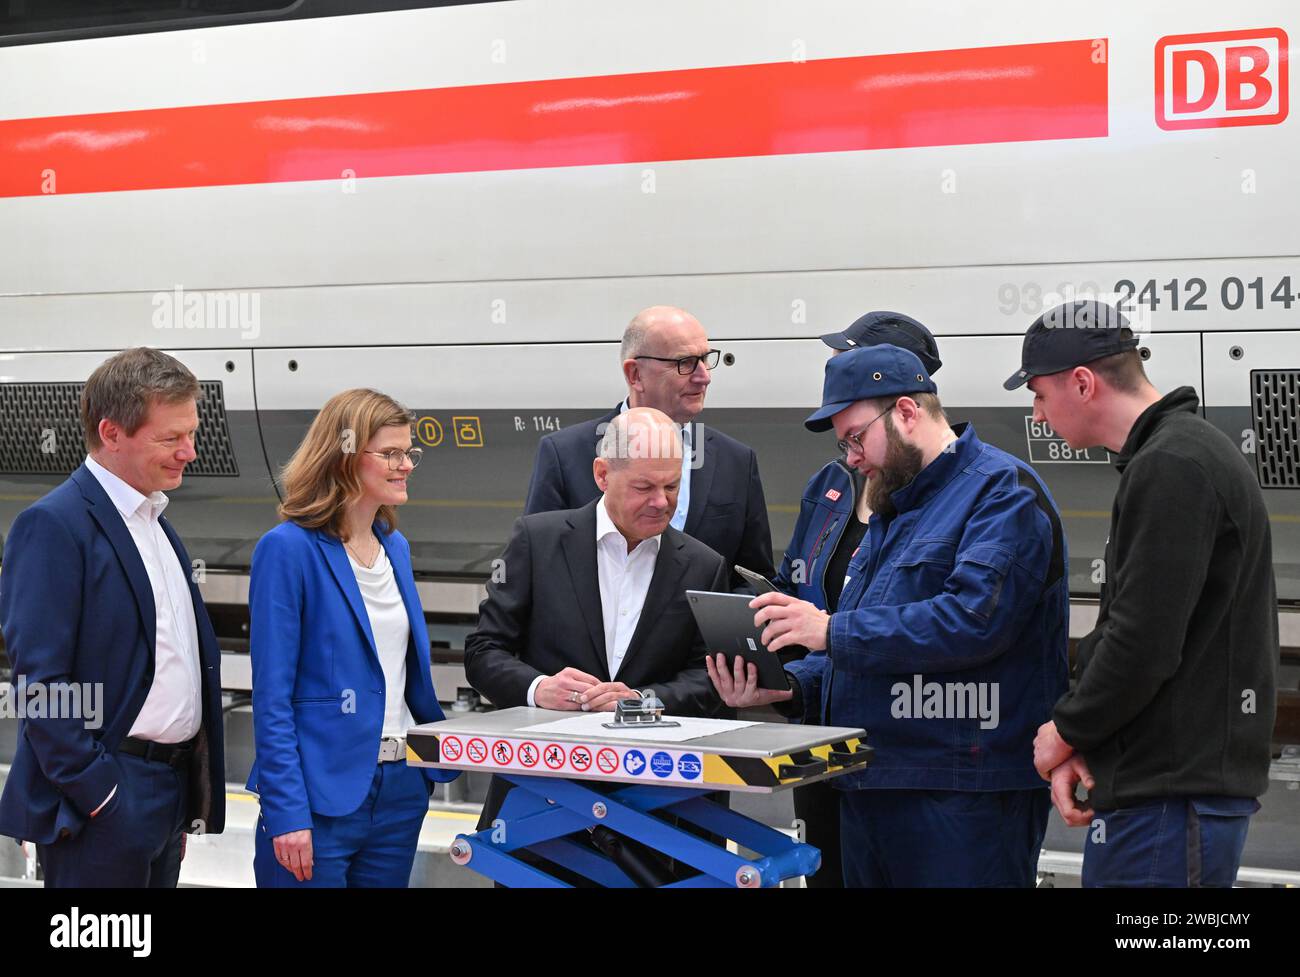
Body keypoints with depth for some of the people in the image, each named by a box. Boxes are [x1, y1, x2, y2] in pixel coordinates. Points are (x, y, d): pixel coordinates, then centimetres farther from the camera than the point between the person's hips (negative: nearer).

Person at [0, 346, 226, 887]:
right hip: (102, 801, -8)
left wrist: (186, 801, 16)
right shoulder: (53, 525, -12)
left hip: (170, 792, 8)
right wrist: (94, 794, -19)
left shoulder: (156, 523, 15)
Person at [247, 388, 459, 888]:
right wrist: (287, 813, -18)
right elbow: (272, 699, -13)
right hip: (323, 795, -7)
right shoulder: (289, 549, -11)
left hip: (401, 790, 7)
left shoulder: (394, 547, 12)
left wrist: (446, 753, 11)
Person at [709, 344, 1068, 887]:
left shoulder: (1002, 492, -9)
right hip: (869, 788, 9)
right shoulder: (891, 508, 22)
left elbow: (973, 619, -24)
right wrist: (786, 686, 4)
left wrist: (832, 631, -20)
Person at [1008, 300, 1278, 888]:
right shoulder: (1191, 451, 17)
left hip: (1169, 797, -10)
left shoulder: (1171, 469, -16)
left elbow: (1144, 644, -22)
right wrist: (1083, 747, 9)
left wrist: (1067, 732, -6)